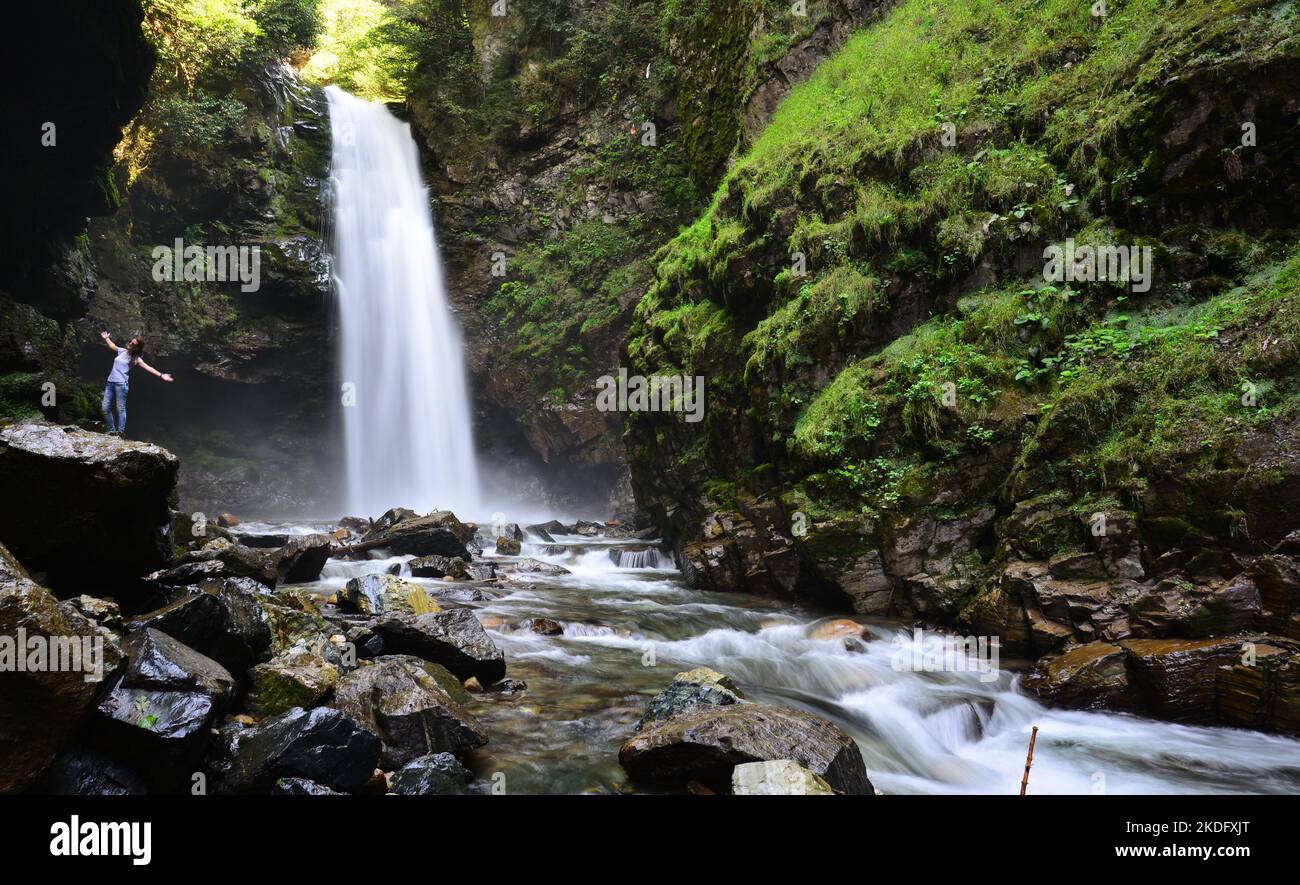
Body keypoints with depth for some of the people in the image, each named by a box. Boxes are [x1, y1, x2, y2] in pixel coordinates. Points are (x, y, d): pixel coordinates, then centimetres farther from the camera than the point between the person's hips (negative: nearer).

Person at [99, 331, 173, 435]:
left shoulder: (136, 358, -1)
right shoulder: (122, 351, 14)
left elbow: (147, 367, -12)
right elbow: (112, 346, 36)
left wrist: (161, 375, -23)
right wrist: (106, 338, 40)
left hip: (121, 384, -6)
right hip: (110, 382, 6)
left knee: (121, 409, -8)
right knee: (106, 409, 4)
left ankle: (120, 432, -8)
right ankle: (112, 430, 13)